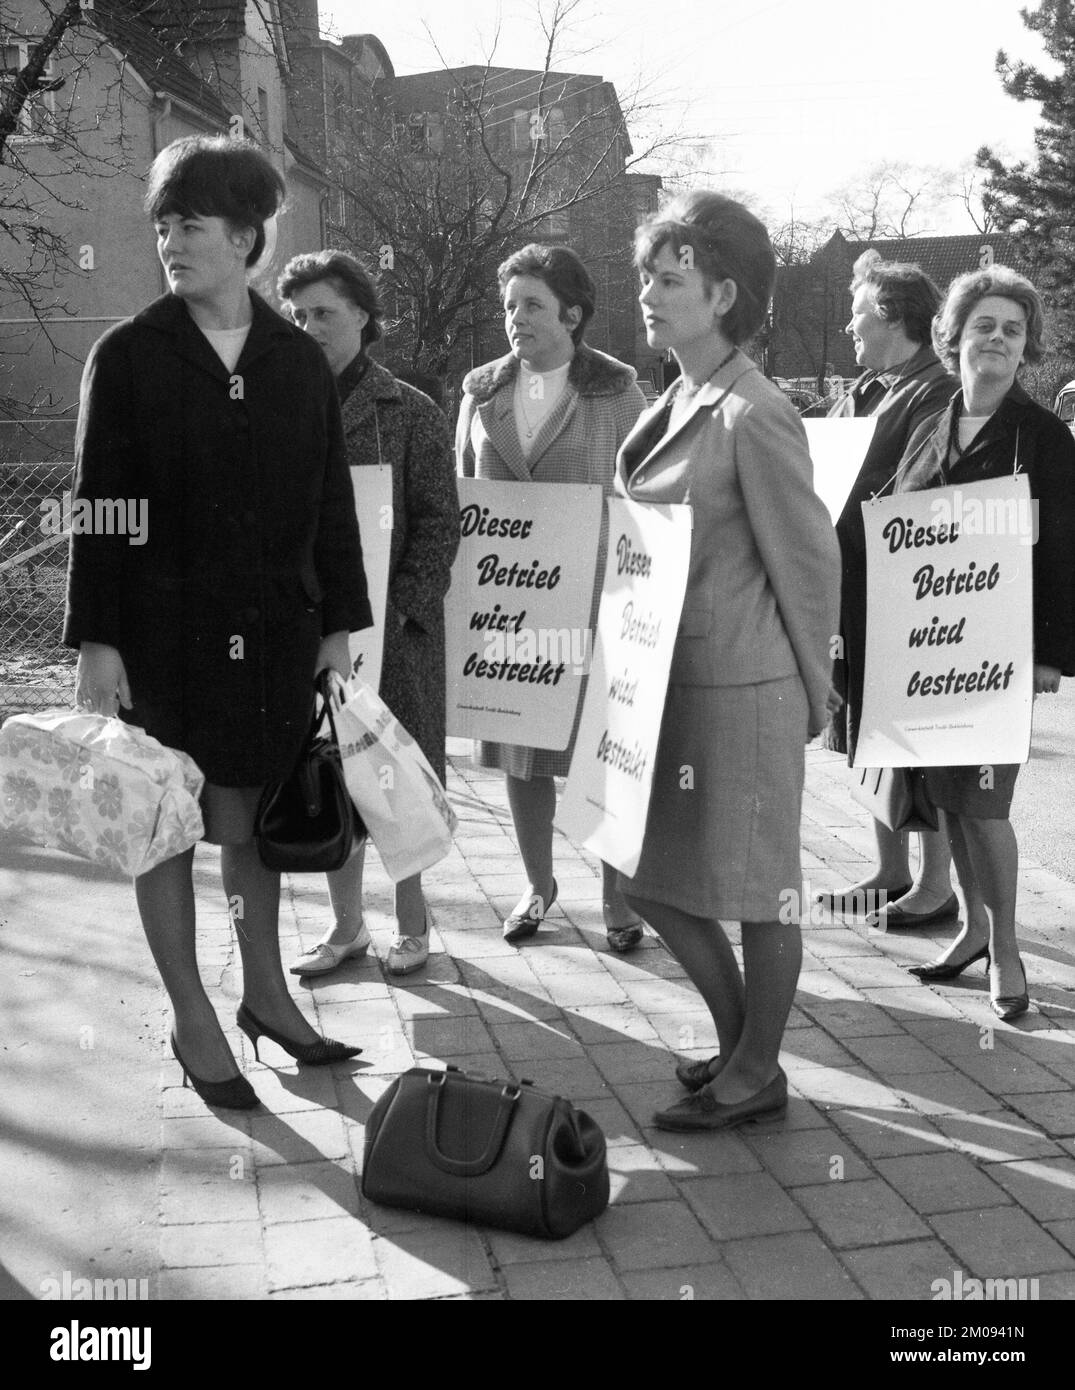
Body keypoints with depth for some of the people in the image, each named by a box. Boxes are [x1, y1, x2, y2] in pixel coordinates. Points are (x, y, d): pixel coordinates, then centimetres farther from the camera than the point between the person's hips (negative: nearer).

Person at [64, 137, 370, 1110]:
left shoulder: (300, 360, 5)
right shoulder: (128, 356, -2)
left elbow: (331, 501, 7)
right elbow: (98, 505, -4)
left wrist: (339, 624, 5)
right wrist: (97, 643, -8)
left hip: (276, 630, 2)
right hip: (166, 632, -2)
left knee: (255, 814, 13)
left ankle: (266, 992, 30)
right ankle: (193, 1020, 21)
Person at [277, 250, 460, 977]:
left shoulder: (412, 413, -2)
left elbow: (439, 524, -4)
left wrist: (399, 609, -14)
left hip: (394, 629, -4)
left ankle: (412, 918, 23)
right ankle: (347, 924, 25)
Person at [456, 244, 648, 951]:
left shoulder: (617, 391, 0)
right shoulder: (482, 390, 9)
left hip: (595, 603, -3)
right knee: (520, 749, 10)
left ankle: (617, 895, 18)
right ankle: (539, 885, 28)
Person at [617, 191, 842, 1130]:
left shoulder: (754, 416, -15)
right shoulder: (677, 403, 10)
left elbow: (810, 559, -11)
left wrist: (814, 690, -2)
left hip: (742, 685, -9)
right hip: (669, 679, 9)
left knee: (755, 885, 6)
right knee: (656, 875, 16)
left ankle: (757, 1076, 25)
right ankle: (738, 1040, 35)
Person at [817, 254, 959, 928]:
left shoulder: (938, 396, -13)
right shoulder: (864, 392, 16)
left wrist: (849, 516, -22)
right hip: (855, 595, 9)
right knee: (875, 745, 15)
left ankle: (937, 886, 15)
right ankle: (892, 874, 28)